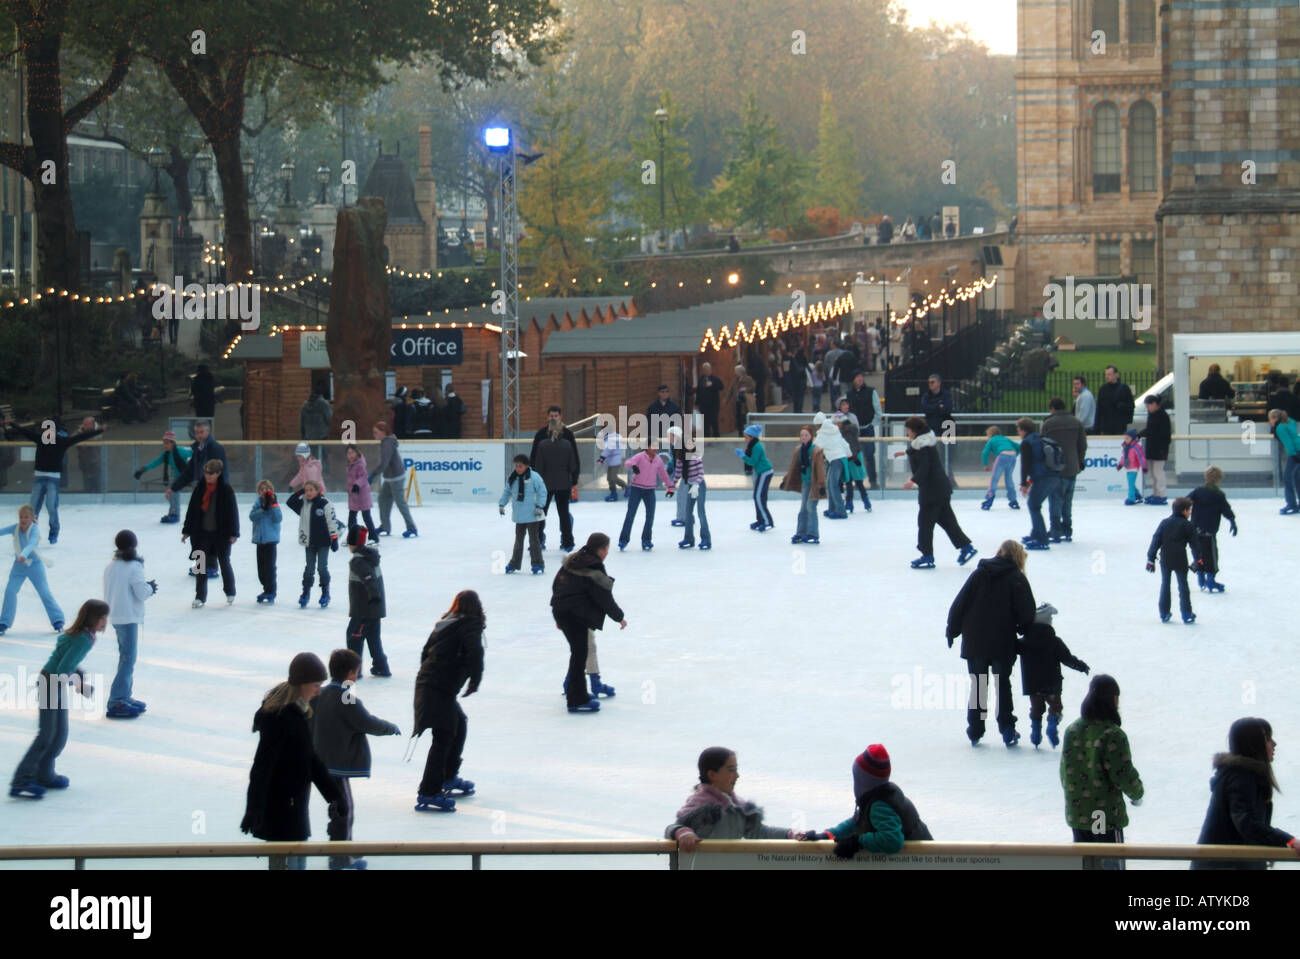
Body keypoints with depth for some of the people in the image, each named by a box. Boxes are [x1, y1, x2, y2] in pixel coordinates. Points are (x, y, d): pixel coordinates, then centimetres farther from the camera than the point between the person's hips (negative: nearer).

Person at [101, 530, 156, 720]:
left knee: (126, 658, 19)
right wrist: (151, 587, 3)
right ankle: (116, 702, -10)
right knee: (128, 660, -6)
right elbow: (142, 594, -18)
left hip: (115, 617, 8)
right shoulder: (134, 567, -15)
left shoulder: (110, 567, 7)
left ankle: (125, 697, 24)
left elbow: (108, 594, 13)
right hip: (130, 618, -8)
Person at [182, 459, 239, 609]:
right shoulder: (199, 489, 1)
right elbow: (192, 510, 6)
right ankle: (200, 597, 5)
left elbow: (233, 511, -7)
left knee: (224, 563, 11)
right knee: (201, 565, 0)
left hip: (221, 534, -3)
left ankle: (230, 593, 30)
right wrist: (187, 531, 6)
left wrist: (233, 533, -10)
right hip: (202, 533, 3)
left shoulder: (226, 490, -9)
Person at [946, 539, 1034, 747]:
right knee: (1003, 685, 12)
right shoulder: (1018, 579, -7)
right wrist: (1024, 630, 7)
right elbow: (1026, 614, -11)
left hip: (974, 642, 2)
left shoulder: (978, 574, 2)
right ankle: (1007, 731, 11)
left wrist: (952, 630, 9)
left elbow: (959, 605, 1)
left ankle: (975, 732, 15)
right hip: (1003, 644, -2)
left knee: (977, 686, 13)